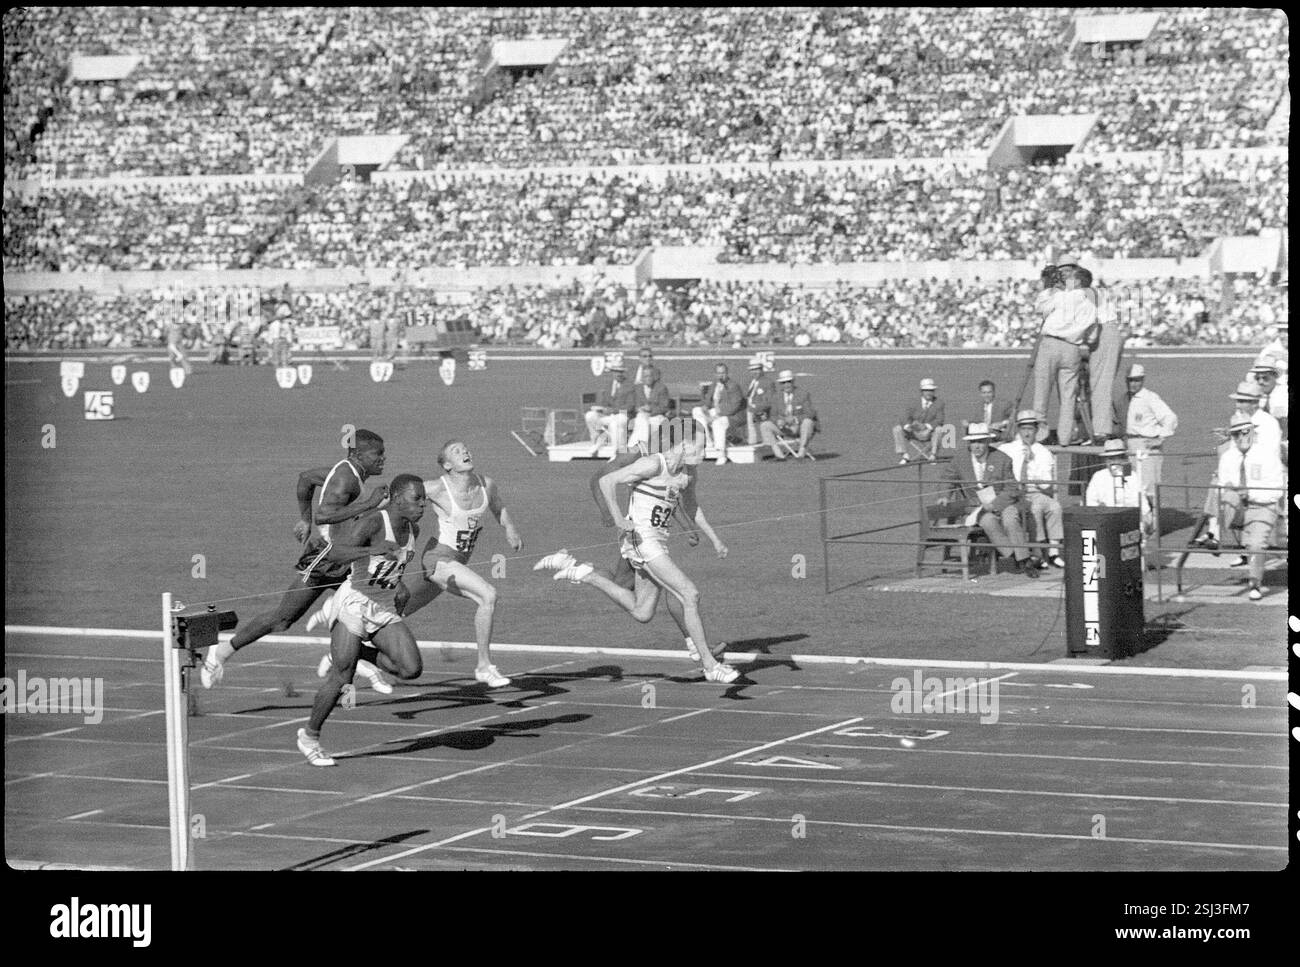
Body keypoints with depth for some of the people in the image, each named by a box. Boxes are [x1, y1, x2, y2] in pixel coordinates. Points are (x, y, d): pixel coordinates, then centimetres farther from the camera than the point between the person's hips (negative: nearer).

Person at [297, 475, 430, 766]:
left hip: (384, 610, 7)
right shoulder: (373, 522, -19)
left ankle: (361, 655, 15)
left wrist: (400, 586, 12)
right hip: (354, 603, -7)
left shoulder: (413, 530, 5)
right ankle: (310, 736, 16)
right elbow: (335, 553, -32)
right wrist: (372, 550, -47)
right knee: (340, 679, -5)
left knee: (411, 669, -12)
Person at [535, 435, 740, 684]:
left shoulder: (690, 470, 7)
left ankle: (583, 574, 21)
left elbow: (691, 504, 25)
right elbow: (606, 481, -17)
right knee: (690, 594, -14)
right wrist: (618, 519, -28)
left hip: (659, 540, 9)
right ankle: (709, 664, -8)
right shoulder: (654, 464, -18)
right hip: (641, 540, -9)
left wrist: (714, 539, 23)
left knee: (642, 613, 14)